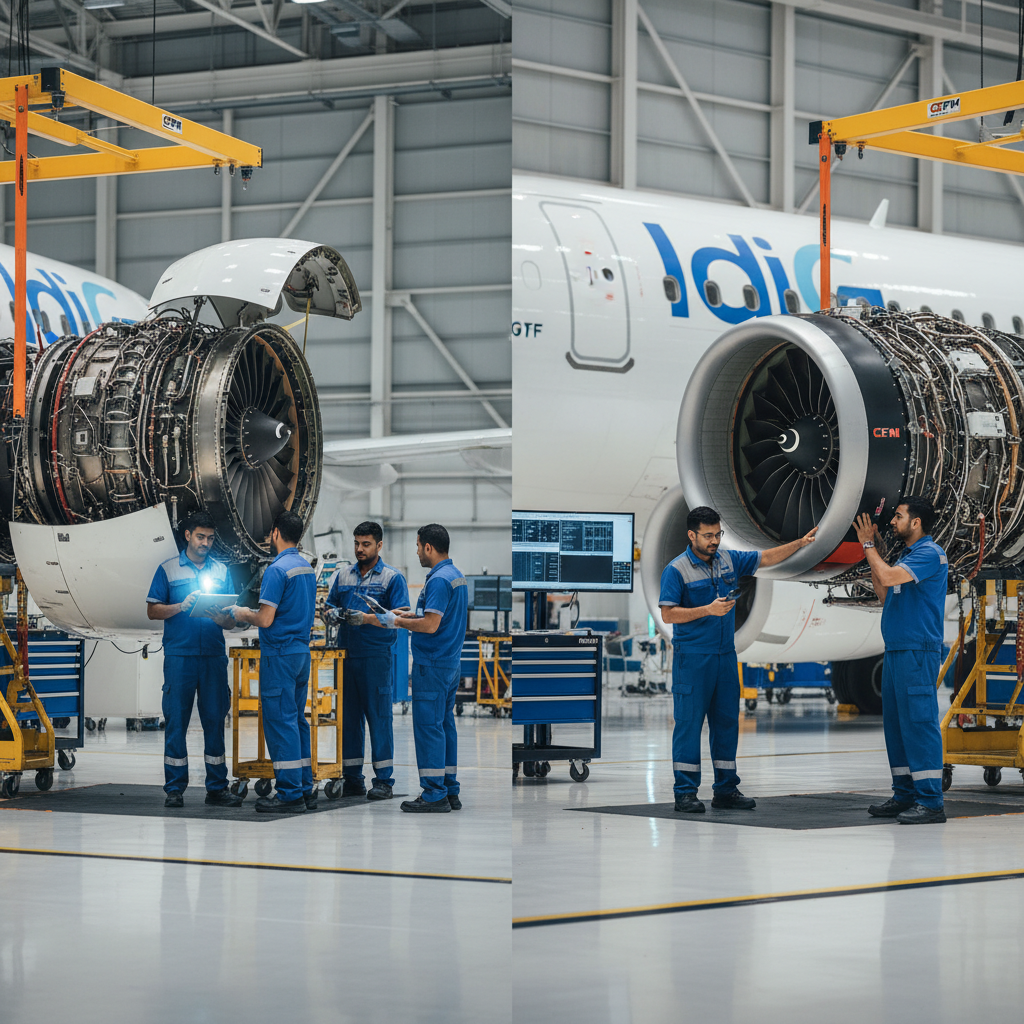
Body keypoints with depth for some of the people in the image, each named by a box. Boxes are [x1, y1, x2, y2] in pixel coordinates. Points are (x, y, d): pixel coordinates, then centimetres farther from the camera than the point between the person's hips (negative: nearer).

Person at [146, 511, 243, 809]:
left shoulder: (221, 570, 13)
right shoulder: (168, 569, 5)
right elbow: (153, 611, 2)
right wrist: (182, 607, -12)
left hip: (214, 654, 3)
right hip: (179, 654, -3)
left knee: (215, 718, 3)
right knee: (176, 719, -2)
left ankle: (217, 787, 8)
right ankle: (174, 788, 3)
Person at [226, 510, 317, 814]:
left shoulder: (277, 570, -16)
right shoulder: (307, 569, 12)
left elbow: (265, 619, -20)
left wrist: (242, 614, 0)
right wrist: (253, 614, 23)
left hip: (279, 654, -9)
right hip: (302, 651, 9)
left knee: (280, 722, -5)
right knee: (297, 720, 13)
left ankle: (290, 794, -5)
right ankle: (305, 789, 15)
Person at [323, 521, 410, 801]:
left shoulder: (392, 578, 0)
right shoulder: (343, 575, 16)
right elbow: (329, 606, 21)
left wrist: (367, 618, -20)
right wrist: (333, 613, -4)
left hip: (377, 656, -5)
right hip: (346, 655, 5)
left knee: (379, 717, -5)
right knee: (348, 717, 6)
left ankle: (384, 781, -2)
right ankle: (352, 780, 11)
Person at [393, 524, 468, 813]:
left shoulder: (438, 580, -18)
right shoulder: (457, 576, 13)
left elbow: (431, 625, -23)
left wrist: (397, 621, -10)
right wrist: (410, 616, 18)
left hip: (432, 665, -10)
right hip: (451, 663, 10)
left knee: (428, 726, -6)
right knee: (445, 725, 12)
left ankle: (434, 794, -6)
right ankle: (450, 791, 14)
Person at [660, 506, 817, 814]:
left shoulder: (728, 560, 10)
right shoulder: (677, 570, -8)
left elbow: (765, 558, 16)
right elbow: (668, 614, -14)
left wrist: (800, 543, 5)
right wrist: (708, 610, -21)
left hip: (725, 655, 6)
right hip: (691, 658, -6)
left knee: (727, 721, 8)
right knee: (689, 722, -5)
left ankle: (726, 789, 15)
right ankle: (685, 792, -1)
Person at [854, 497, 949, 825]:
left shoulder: (930, 554, -11)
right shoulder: (906, 555, 19)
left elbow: (888, 577, -22)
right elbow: (885, 595, 19)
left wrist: (868, 545, -7)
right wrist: (872, 549, 18)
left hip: (918, 652, -10)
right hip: (896, 650, 10)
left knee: (918, 722, -11)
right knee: (896, 723, 12)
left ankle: (930, 801, -11)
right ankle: (905, 795, 18)